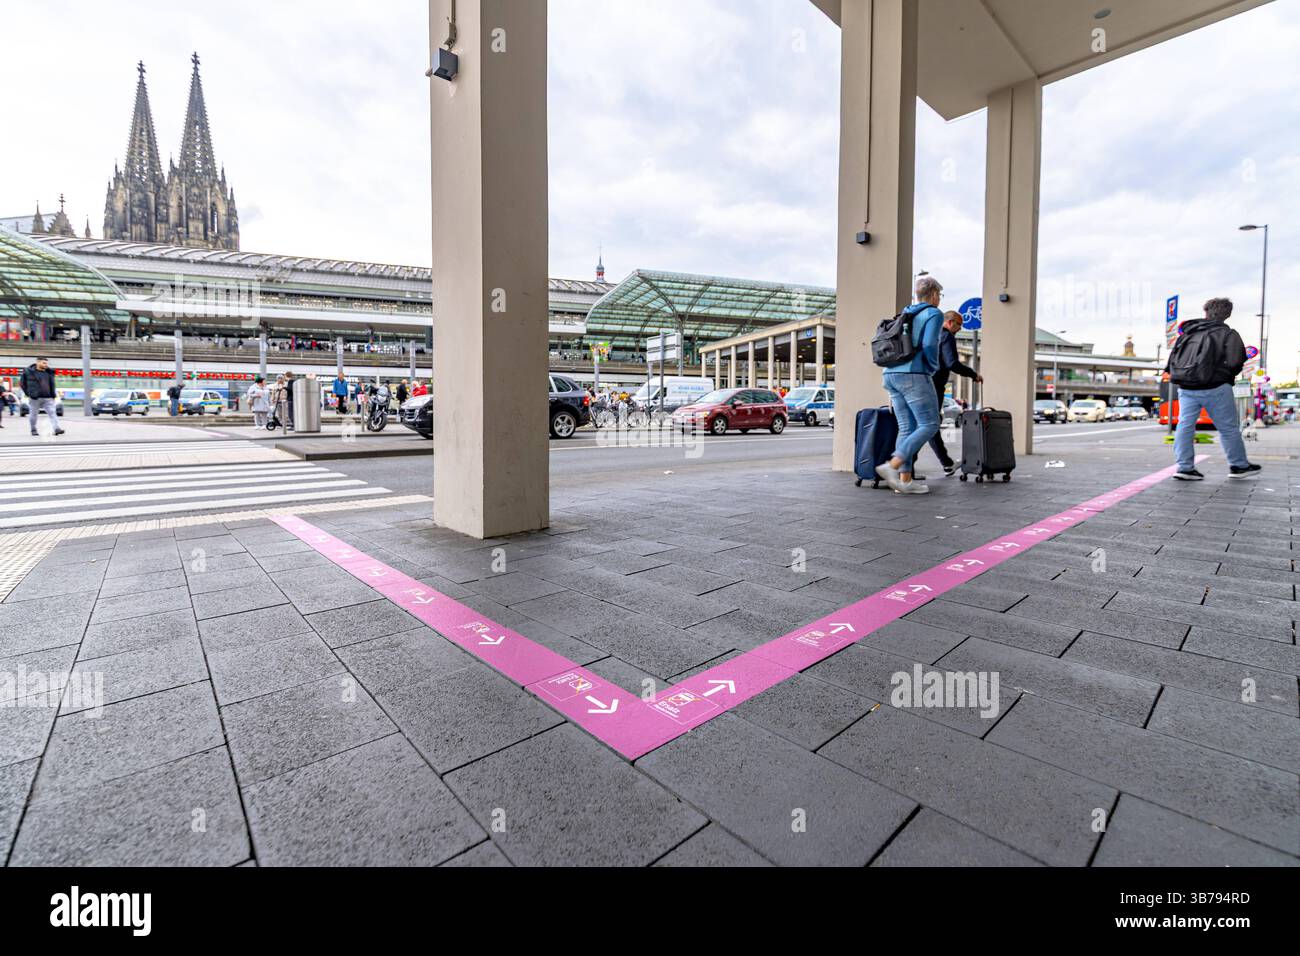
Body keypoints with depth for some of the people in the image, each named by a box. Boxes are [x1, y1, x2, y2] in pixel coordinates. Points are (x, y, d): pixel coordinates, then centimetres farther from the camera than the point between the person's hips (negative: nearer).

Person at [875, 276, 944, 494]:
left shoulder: (904, 315, 21)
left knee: (907, 428, 8)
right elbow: (929, 345, -16)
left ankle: (905, 480, 4)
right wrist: (933, 367, 2)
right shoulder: (934, 314, -1)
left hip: (891, 375, 8)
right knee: (929, 425, -4)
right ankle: (892, 466, -18)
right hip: (914, 376, -8)